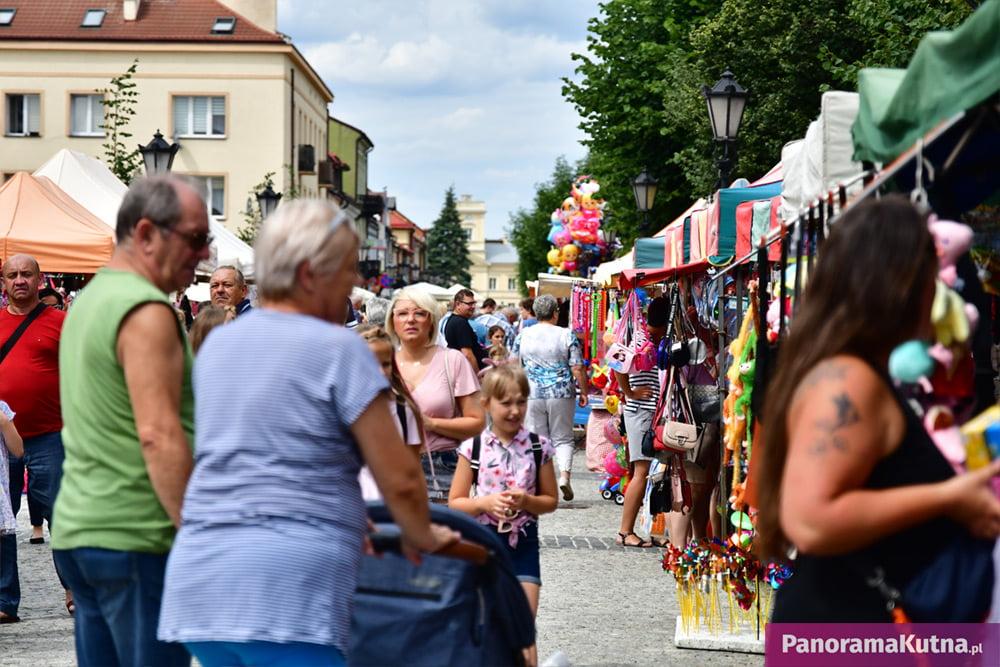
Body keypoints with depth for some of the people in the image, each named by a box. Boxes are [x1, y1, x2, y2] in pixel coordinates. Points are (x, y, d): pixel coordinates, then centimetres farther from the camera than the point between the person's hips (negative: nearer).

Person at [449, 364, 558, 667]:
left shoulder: (538, 447, 0)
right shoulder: (473, 448, -3)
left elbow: (550, 500, 6)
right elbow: (454, 503, 0)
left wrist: (526, 501, -14)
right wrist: (484, 503, -18)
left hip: (523, 543, 0)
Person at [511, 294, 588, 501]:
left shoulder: (523, 335, 2)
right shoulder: (567, 336, -5)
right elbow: (578, 369, -6)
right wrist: (583, 392, 6)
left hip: (532, 396, 1)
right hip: (561, 395, -1)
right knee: (563, 438, 10)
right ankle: (564, 474, -11)